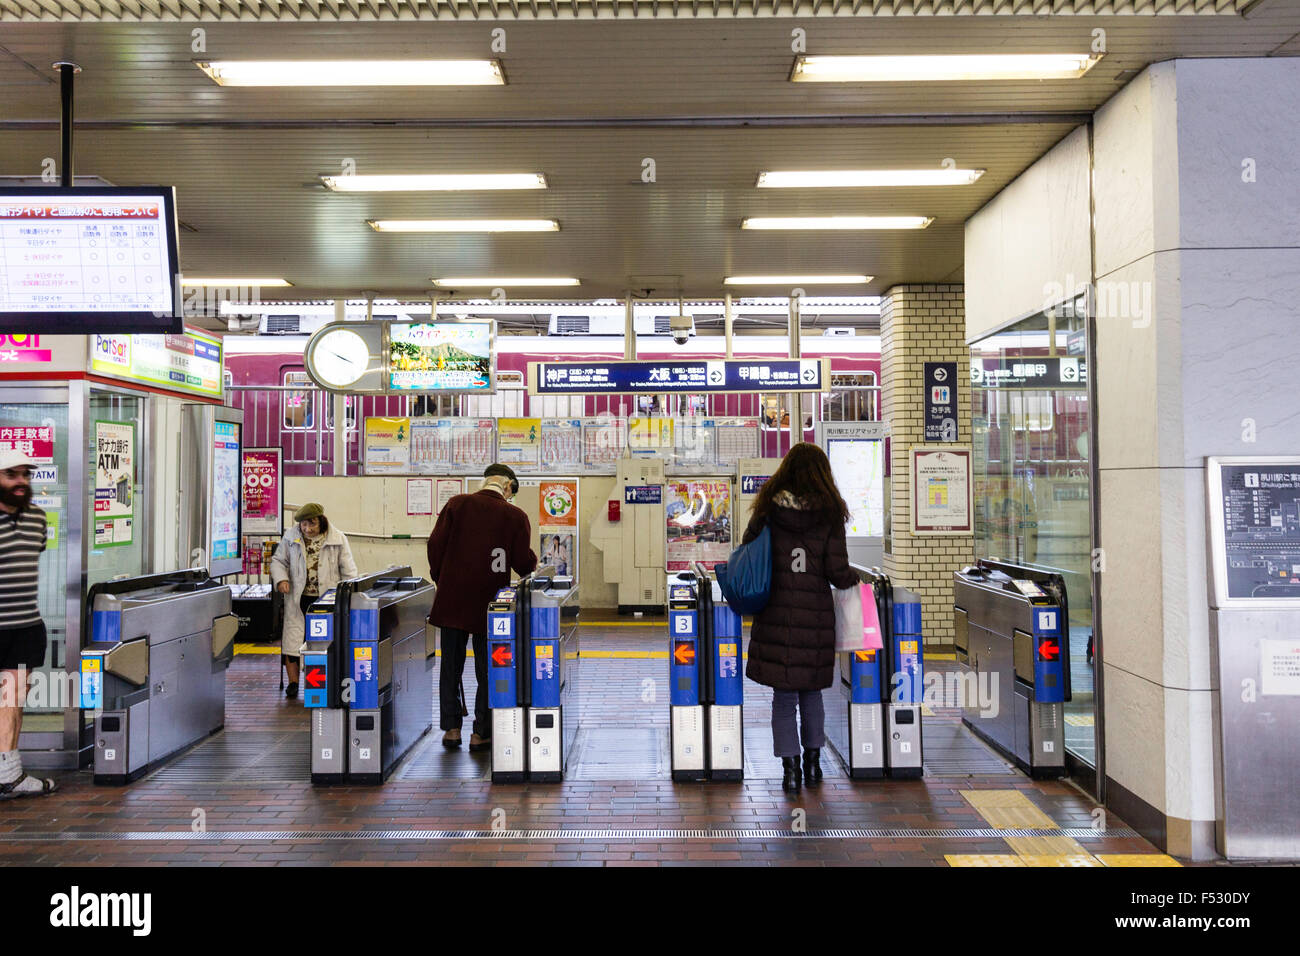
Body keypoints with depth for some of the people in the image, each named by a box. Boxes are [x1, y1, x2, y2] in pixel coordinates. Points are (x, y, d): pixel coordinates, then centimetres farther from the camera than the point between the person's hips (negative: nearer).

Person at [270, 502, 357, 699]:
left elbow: (348, 571, 3)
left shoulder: (337, 539, 0)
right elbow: (278, 560, 14)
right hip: (299, 598, 2)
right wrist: (281, 579, -5)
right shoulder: (291, 537, 5)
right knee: (292, 637, -1)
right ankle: (293, 683, 10)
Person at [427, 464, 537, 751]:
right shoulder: (515, 516, -5)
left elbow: (436, 544, 0)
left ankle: (451, 727, 16)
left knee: (450, 666, 12)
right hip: (489, 603, -2)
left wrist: (439, 577, 13)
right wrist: (533, 566, 17)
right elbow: (523, 562, -6)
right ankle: (481, 732, 12)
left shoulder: (457, 504, 0)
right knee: (487, 668, 8)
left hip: (452, 598, 2)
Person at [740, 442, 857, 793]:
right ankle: (812, 764, 26)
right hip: (815, 615, 0)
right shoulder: (829, 513, -4)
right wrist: (854, 576, 16)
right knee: (811, 691, 18)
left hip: (775, 614, 0)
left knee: (783, 695, 7)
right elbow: (838, 573, -6)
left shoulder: (768, 508, -1)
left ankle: (790, 769, 8)